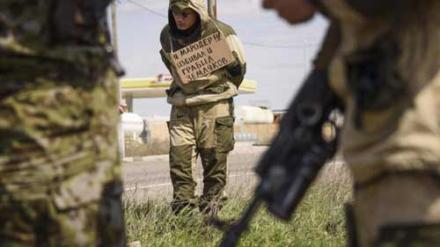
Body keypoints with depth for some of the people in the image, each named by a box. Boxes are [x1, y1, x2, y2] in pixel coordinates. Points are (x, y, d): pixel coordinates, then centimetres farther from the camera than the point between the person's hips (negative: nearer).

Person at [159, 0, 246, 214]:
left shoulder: (220, 32, -10)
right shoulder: (167, 36, 2)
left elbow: (238, 68, 4)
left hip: (215, 106, -3)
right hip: (181, 106, 3)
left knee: (214, 158, -2)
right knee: (178, 155, -9)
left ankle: (212, 202, 5)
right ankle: (182, 200, -5)